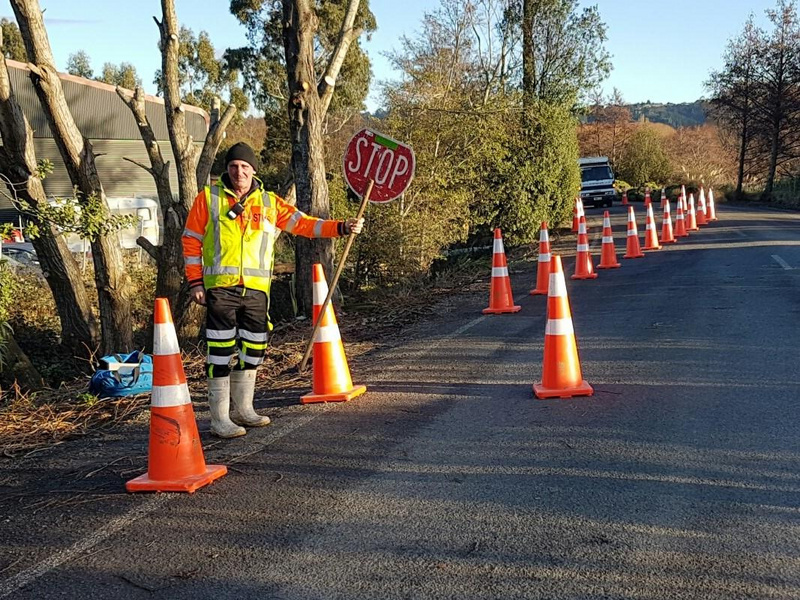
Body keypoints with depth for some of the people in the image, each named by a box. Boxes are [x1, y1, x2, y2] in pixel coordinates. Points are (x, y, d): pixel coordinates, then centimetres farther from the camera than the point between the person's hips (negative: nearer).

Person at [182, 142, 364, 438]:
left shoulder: (269, 202, 10)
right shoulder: (208, 198, 3)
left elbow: (303, 223, 5)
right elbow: (191, 241, 4)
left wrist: (341, 227, -7)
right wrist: (195, 282, -3)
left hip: (256, 288, 4)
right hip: (221, 287, -4)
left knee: (253, 350, 12)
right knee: (221, 353, -5)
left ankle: (242, 409, 28)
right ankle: (220, 419, 4)